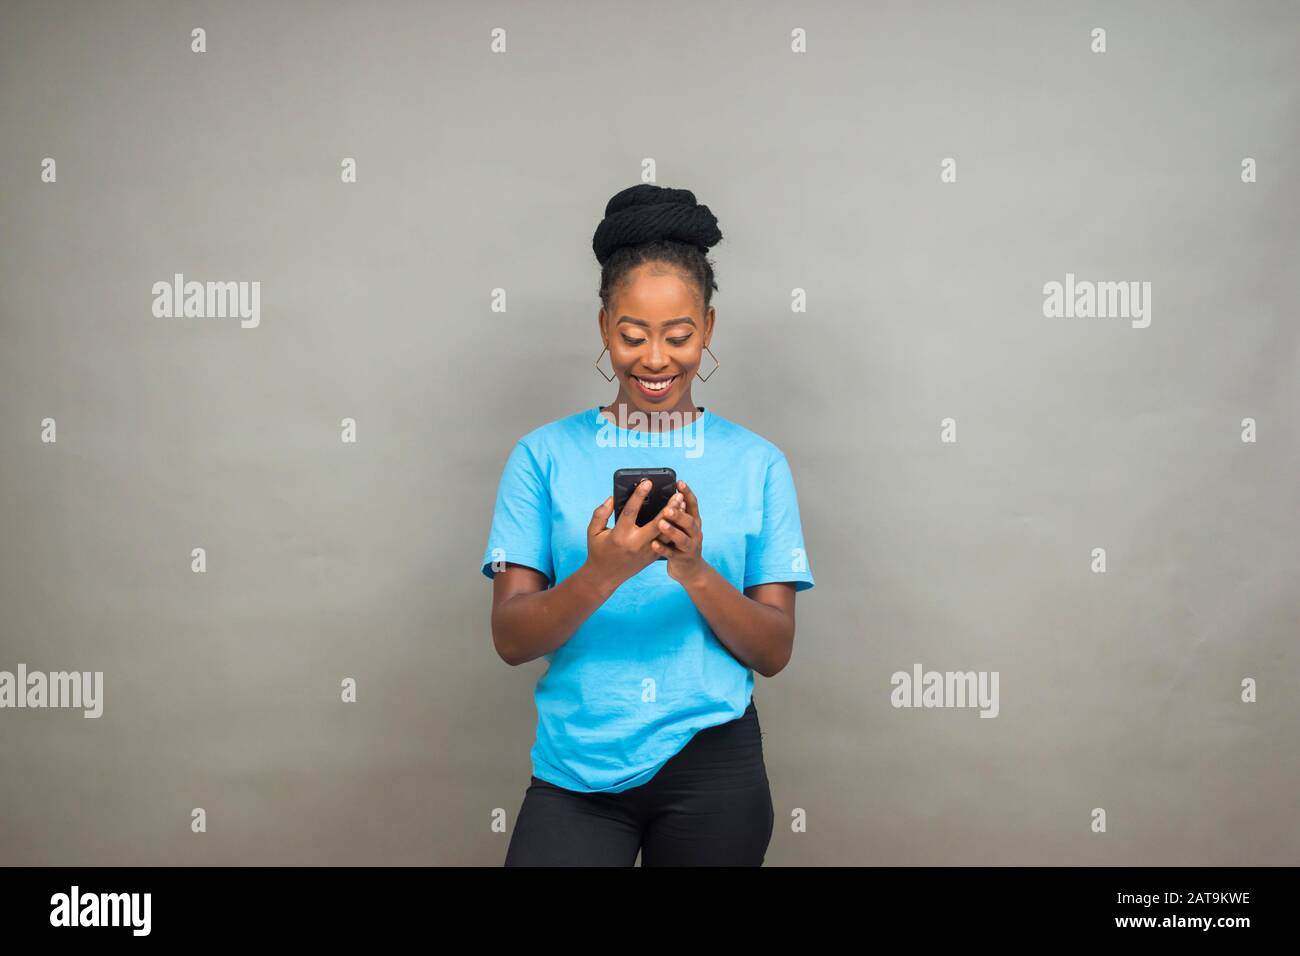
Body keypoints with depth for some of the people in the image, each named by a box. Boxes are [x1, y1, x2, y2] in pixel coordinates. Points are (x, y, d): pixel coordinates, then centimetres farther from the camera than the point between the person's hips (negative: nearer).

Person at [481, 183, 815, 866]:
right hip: (576, 768, 0)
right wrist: (602, 574, -22)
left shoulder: (756, 463, 2)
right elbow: (510, 640, -5)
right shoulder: (544, 456, 1)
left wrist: (695, 572, -18)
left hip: (711, 766, 1)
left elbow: (774, 652, -1)